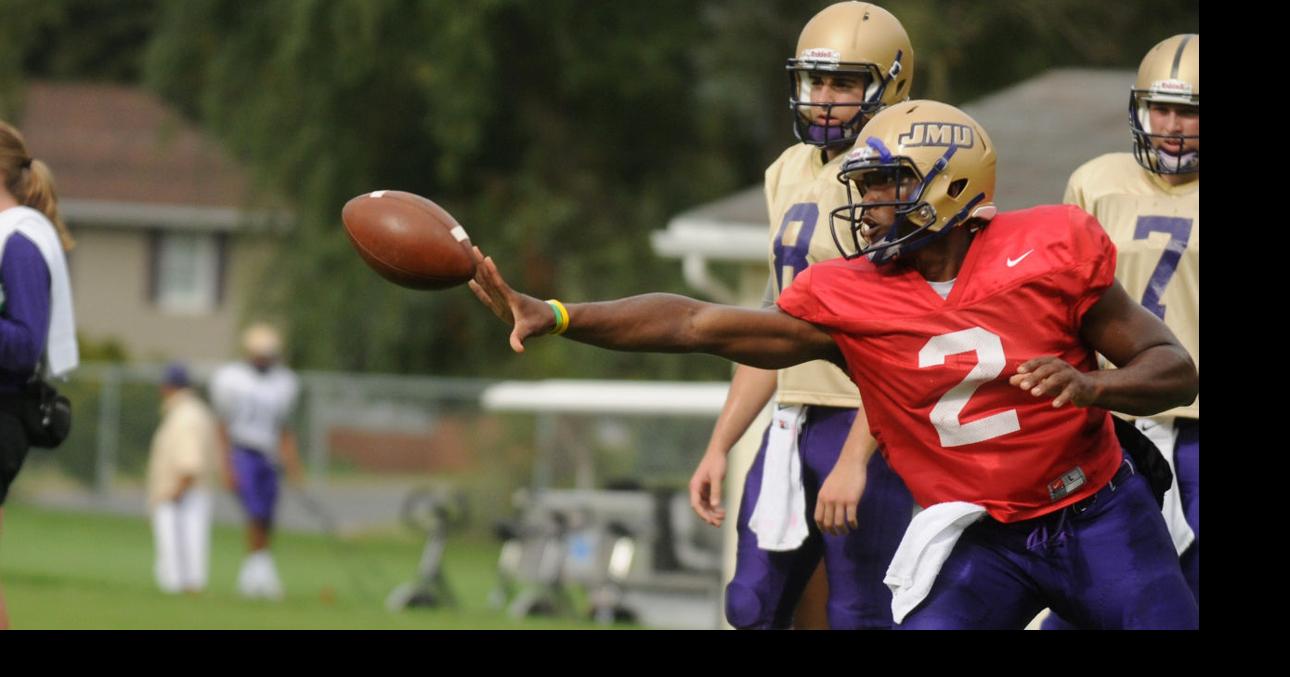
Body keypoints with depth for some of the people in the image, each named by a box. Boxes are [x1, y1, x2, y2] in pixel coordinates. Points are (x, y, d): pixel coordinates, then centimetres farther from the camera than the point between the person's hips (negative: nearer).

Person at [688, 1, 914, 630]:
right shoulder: (791, 175, 14)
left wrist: (855, 460, -23)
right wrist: (719, 447, 18)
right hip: (793, 427, 8)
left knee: (860, 617, -5)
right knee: (753, 608, 7)